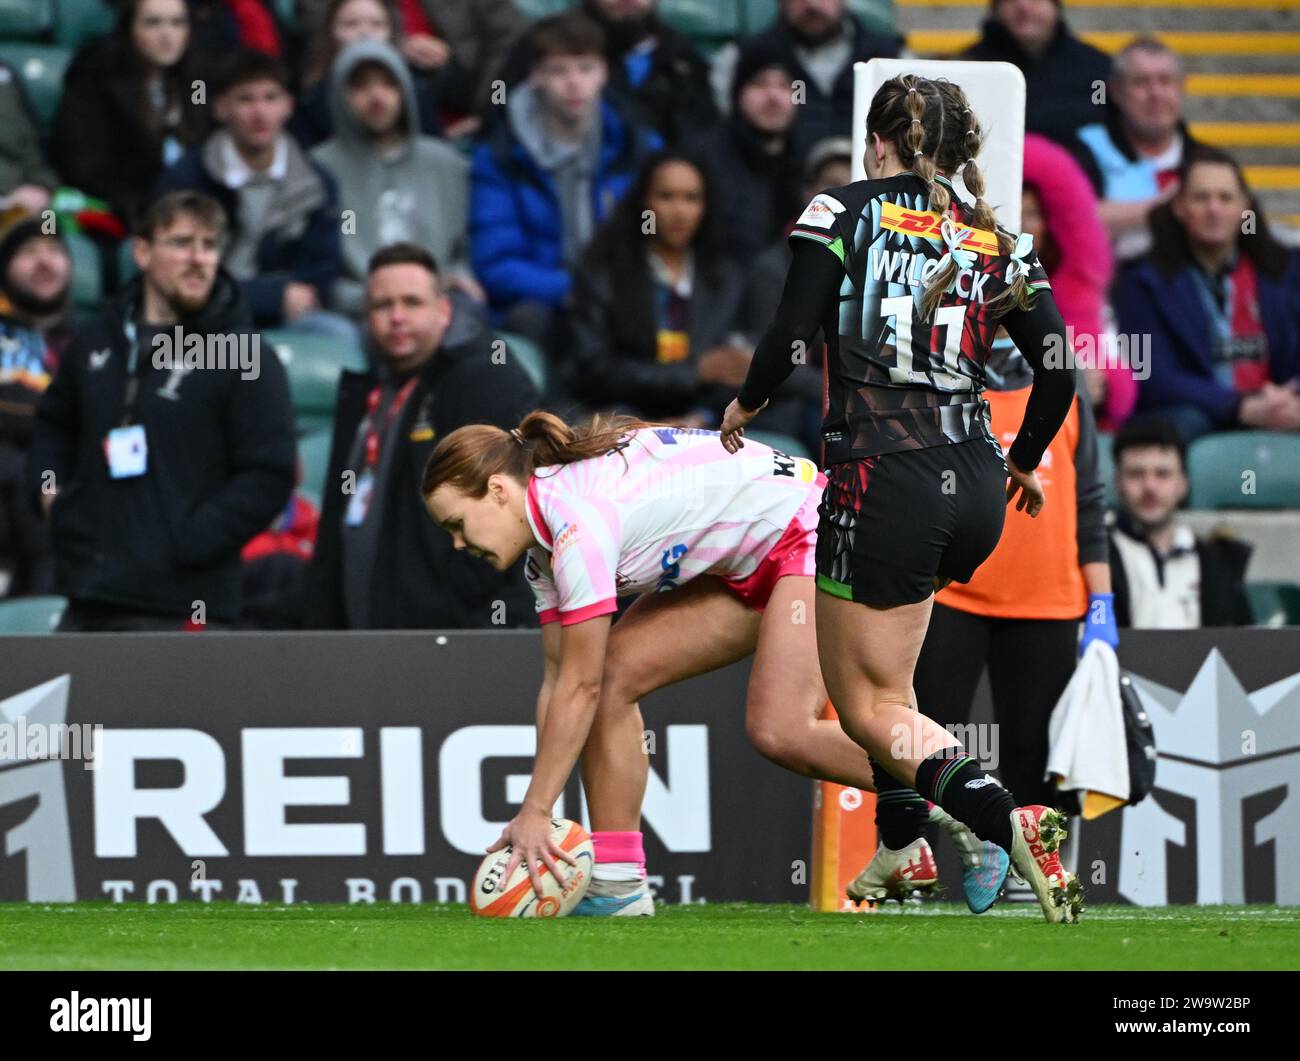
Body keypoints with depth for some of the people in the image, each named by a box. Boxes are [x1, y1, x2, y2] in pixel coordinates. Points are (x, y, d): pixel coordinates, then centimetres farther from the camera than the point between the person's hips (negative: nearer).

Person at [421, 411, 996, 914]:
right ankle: (615, 883, -4)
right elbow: (558, 681, 5)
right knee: (614, 672, -4)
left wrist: (535, 812, -21)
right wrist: (534, 815, 0)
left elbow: (579, 688, -25)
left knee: (780, 730, -24)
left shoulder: (579, 519, -26)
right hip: (748, 571, 10)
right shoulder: (545, 543, 4)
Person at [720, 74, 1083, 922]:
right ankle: (910, 828, 22)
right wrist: (1025, 464, 23)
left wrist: (746, 405, 11)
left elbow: (792, 335, -9)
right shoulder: (999, 242, 10)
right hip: (977, 489, 5)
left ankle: (1006, 821, -23)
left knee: (869, 709, 2)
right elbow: (1059, 373, 5)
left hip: (886, 485, -5)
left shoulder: (843, 213, 0)